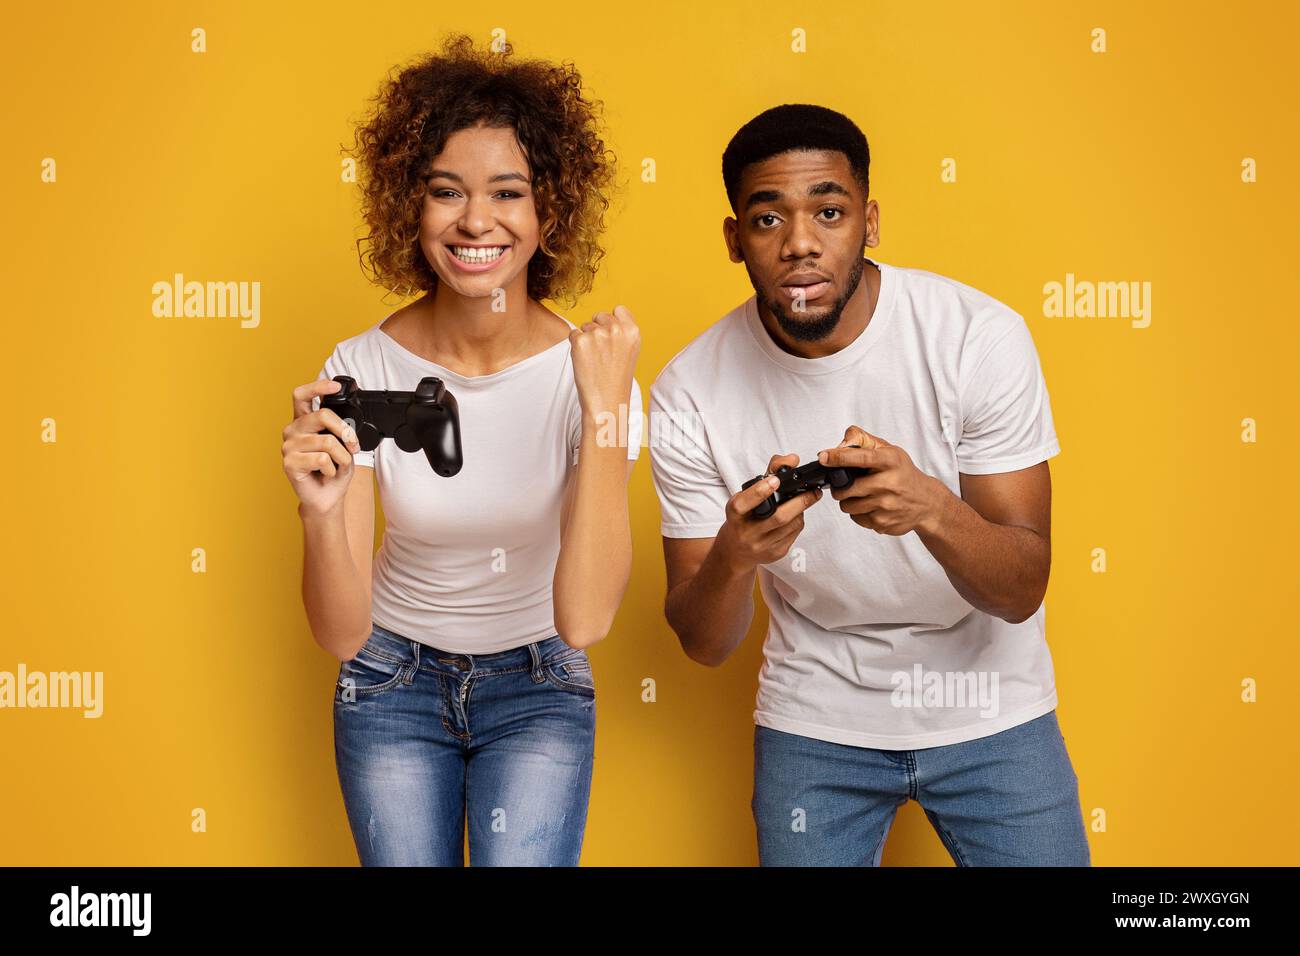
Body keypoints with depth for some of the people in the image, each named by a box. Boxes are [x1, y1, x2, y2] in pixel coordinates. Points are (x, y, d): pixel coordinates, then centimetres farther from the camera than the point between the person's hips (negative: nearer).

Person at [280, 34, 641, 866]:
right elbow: (341, 634, -16)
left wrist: (603, 411, -34)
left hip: (538, 687, -1)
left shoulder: (590, 371, -19)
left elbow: (585, 621, -28)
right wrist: (322, 513, -36)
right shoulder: (362, 371, -16)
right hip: (394, 682, 1)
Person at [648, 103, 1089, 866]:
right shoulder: (691, 393, -15)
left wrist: (930, 508, -38)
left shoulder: (980, 335, -19)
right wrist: (734, 555, -33)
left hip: (988, 706, 0)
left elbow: (1022, 592, -17)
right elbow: (704, 643, -10)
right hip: (816, 720, 1)